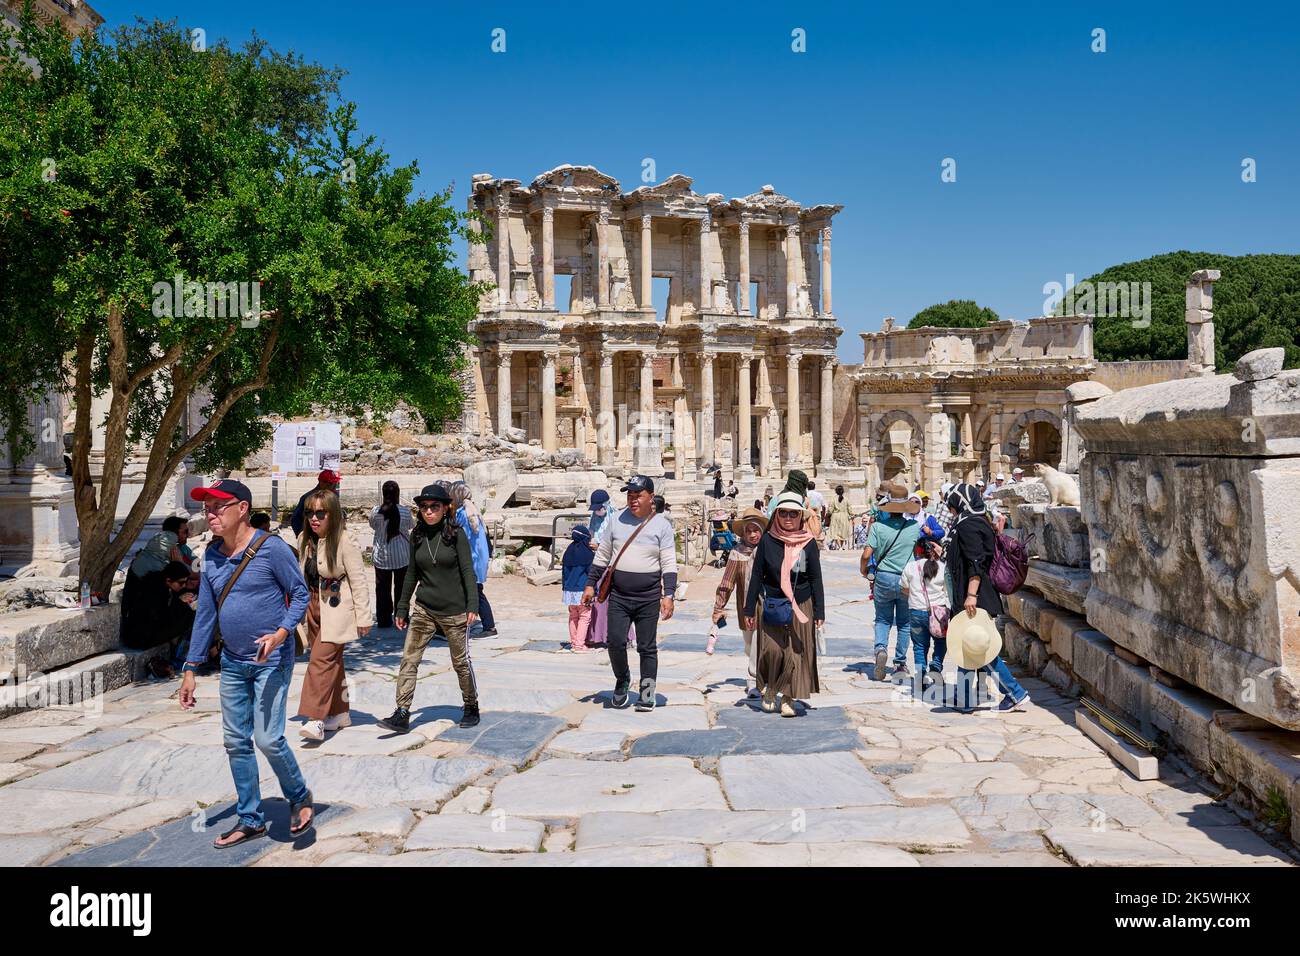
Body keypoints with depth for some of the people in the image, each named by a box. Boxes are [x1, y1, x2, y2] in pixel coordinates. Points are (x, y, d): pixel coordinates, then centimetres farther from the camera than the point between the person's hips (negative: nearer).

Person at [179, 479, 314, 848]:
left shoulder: (271, 547, -15)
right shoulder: (212, 554, 4)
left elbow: (300, 593, -10)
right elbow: (205, 612, 9)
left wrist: (281, 633, -27)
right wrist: (191, 669, 8)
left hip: (271, 661, -6)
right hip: (232, 662, 7)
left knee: (268, 739, -8)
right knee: (236, 742, 11)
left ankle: (300, 798, 19)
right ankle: (250, 819, 26)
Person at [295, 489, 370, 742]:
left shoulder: (344, 542, -15)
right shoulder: (305, 541, 5)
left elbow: (359, 580, -12)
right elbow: (302, 577, 15)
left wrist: (363, 616, -11)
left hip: (336, 609, -7)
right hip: (313, 606, 7)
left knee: (321, 660, -16)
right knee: (332, 661, 14)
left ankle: (316, 719, -16)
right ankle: (341, 713, 24)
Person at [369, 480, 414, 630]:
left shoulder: (376, 511, -12)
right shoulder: (405, 511, -13)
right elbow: (411, 525, 6)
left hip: (381, 556, 1)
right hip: (402, 556, 0)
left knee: (382, 588, 10)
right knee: (401, 588, 11)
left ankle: (383, 619, 13)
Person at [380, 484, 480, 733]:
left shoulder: (456, 534, -7)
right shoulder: (417, 535, 4)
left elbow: (468, 571, -8)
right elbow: (412, 573, 11)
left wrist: (472, 605, -16)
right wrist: (402, 608, 12)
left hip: (454, 610, -3)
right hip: (424, 608, 4)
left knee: (461, 661, 9)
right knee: (409, 659, -5)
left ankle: (471, 707, 27)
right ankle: (402, 714, -1)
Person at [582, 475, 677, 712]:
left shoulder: (662, 525, -1)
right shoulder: (617, 520, 7)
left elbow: (669, 565, -4)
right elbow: (602, 556, 14)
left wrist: (668, 595, -13)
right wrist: (590, 584, 10)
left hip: (648, 599, -2)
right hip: (618, 596, 2)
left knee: (647, 647, 4)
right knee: (615, 641, -5)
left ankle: (647, 694, 15)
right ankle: (622, 680, 21)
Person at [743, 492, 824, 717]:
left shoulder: (808, 543, 0)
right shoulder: (768, 541, -1)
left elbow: (816, 578, 4)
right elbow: (757, 575, 3)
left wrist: (819, 611, 2)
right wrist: (750, 609, 2)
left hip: (801, 606, 1)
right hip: (771, 606, 0)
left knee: (796, 653, 1)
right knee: (772, 650, -7)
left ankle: (788, 698, 15)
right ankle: (769, 692, 16)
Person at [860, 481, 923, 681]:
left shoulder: (878, 526, -9)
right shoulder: (915, 527, -3)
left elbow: (866, 555, -12)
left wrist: (863, 570, 7)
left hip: (884, 577, -1)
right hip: (908, 580, 1)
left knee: (882, 619, 14)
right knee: (904, 622, 14)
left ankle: (881, 648, -12)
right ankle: (900, 663, 18)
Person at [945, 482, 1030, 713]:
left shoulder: (968, 525, -13)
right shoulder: (976, 523, 17)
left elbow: (976, 562, -22)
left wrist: (971, 595, -27)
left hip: (974, 600, -10)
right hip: (971, 597, 10)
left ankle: (1017, 694, 0)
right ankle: (964, 700, 17)